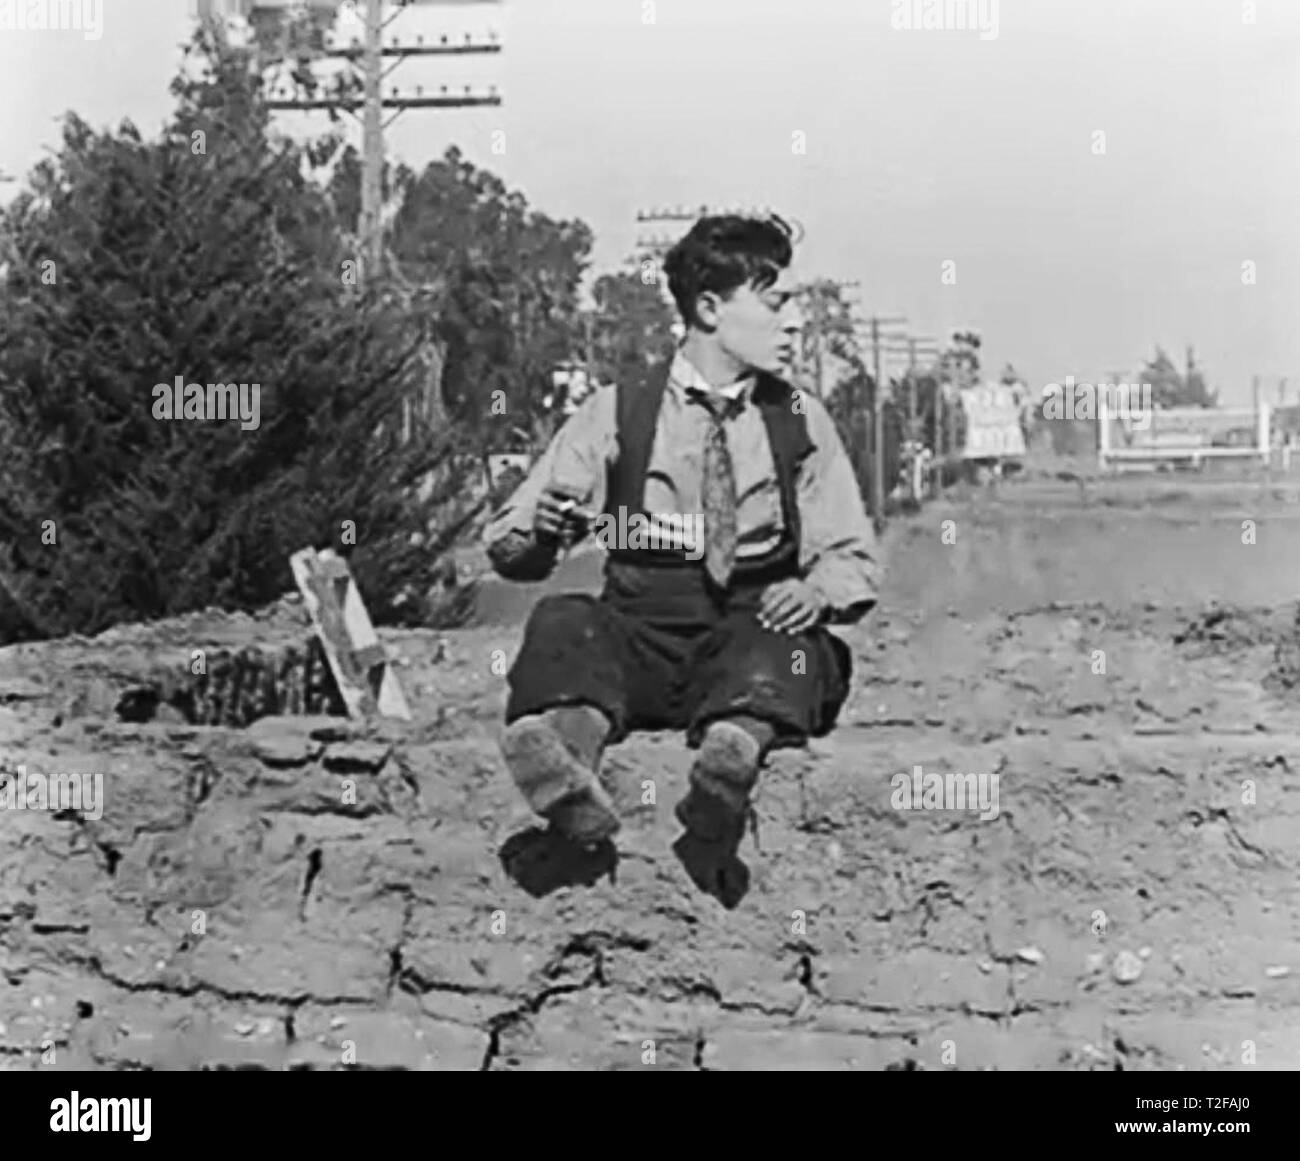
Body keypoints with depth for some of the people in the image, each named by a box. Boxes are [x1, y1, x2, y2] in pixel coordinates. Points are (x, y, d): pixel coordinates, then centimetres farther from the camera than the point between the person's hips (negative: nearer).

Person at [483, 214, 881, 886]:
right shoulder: (618, 412, 8)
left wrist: (817, 591, -12)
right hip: (638, 643, 0)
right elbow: (505, 544, 6)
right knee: (565, 621, -30)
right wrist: (541, 531, -19)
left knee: (783, 641, -32)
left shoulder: (799, 421, 13)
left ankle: (731, 755, -62)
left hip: (754, 636, 0)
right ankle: (571, 749, -59)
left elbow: (853, 558, 12)